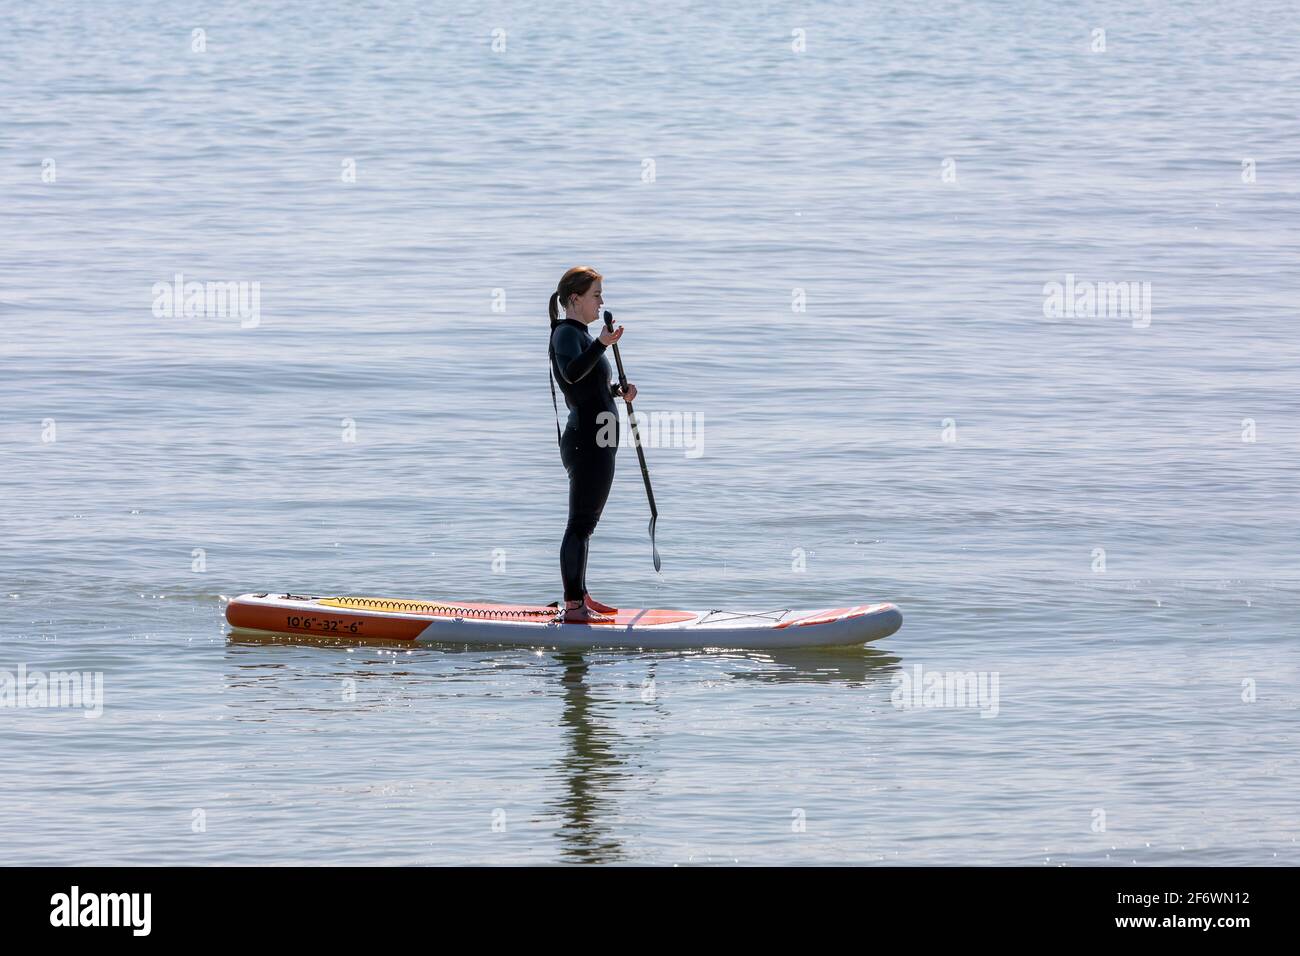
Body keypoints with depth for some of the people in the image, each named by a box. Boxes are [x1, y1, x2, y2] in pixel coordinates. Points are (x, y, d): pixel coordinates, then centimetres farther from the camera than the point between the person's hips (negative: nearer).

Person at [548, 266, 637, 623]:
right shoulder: (566, 333, -12)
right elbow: (571, 373, -33)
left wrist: (618, 391, 12)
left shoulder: (580, 335, 20)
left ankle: (580, 597, 24)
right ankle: (573, 606, -12)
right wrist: (602, 344, -45)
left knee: (585, 524, 16)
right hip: (587, 443, -11)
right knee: (580, 524, -11)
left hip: (594, 445, 11)